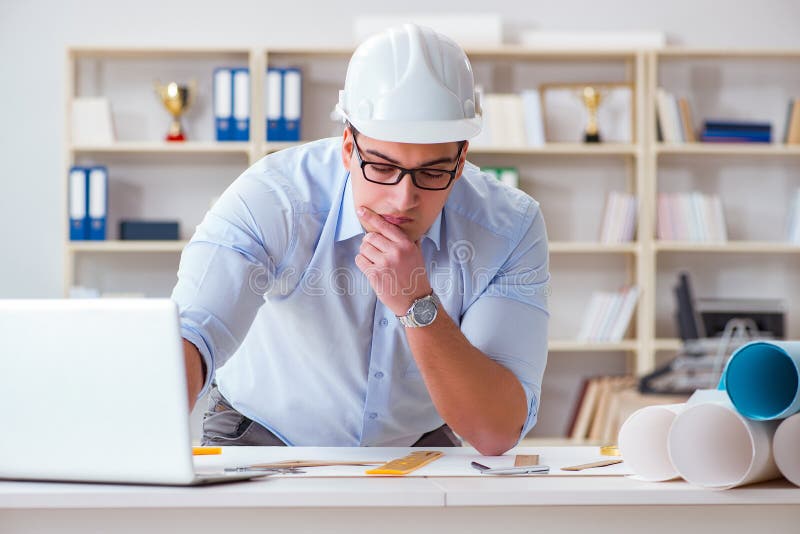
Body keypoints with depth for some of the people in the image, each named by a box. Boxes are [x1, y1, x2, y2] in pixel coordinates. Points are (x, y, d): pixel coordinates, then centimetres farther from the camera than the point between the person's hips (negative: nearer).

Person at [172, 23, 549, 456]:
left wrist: (418, 305, -35)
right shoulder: (273, 199, -24)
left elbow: (497, 434, -24)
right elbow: (192, 337, -37)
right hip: (263, 439, -1)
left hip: (417, 447, 2)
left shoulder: (511, 229, -19)